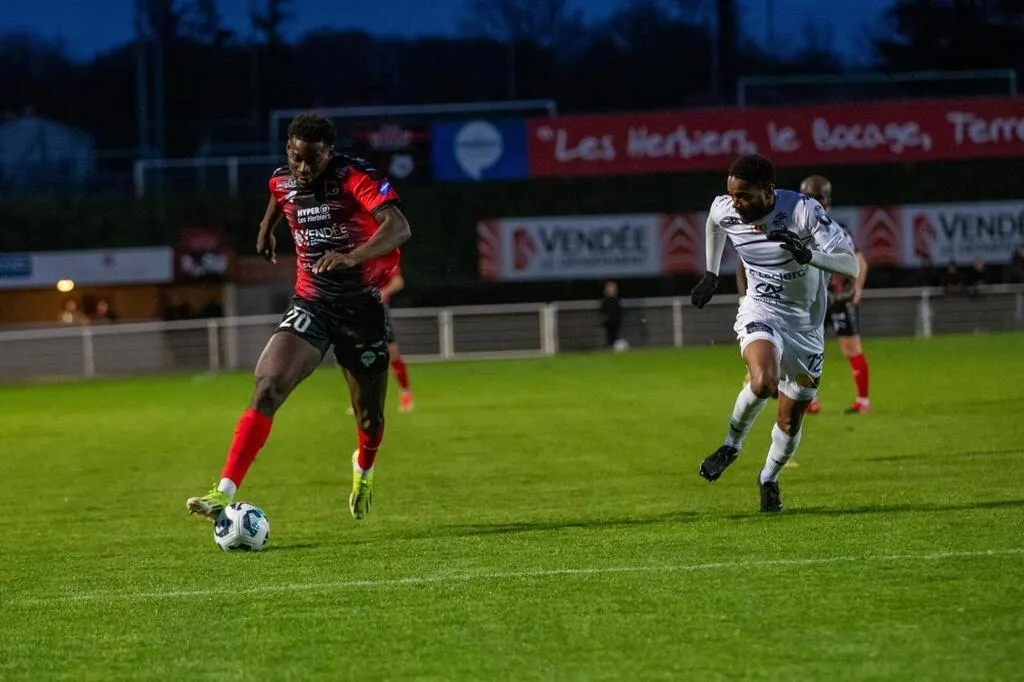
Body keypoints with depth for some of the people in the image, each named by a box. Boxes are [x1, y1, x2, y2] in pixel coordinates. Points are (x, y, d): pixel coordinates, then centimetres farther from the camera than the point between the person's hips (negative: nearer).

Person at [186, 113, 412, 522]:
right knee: (267, 389, -21)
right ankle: (224, 494, -29)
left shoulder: (354, 177, -18)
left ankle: (363, 470, 48)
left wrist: (352, 257, -47)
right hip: (310, 305, 2)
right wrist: (266, 228, 38)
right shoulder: (282, 181, -1)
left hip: (361, 307, -2)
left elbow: (399, 228, -32)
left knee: (369, 417, 10)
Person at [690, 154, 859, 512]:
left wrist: (809, 256, -42)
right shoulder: (724, 210, -12)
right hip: (760, 312, 0)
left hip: (805, 323, 0)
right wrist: (710, 274, 20)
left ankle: (769, 479, 35)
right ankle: (732, 444, -6)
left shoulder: (802, 211, -24)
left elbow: (851, 265, -25)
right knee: (763, 381, -32)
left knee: (790, 420, 7)